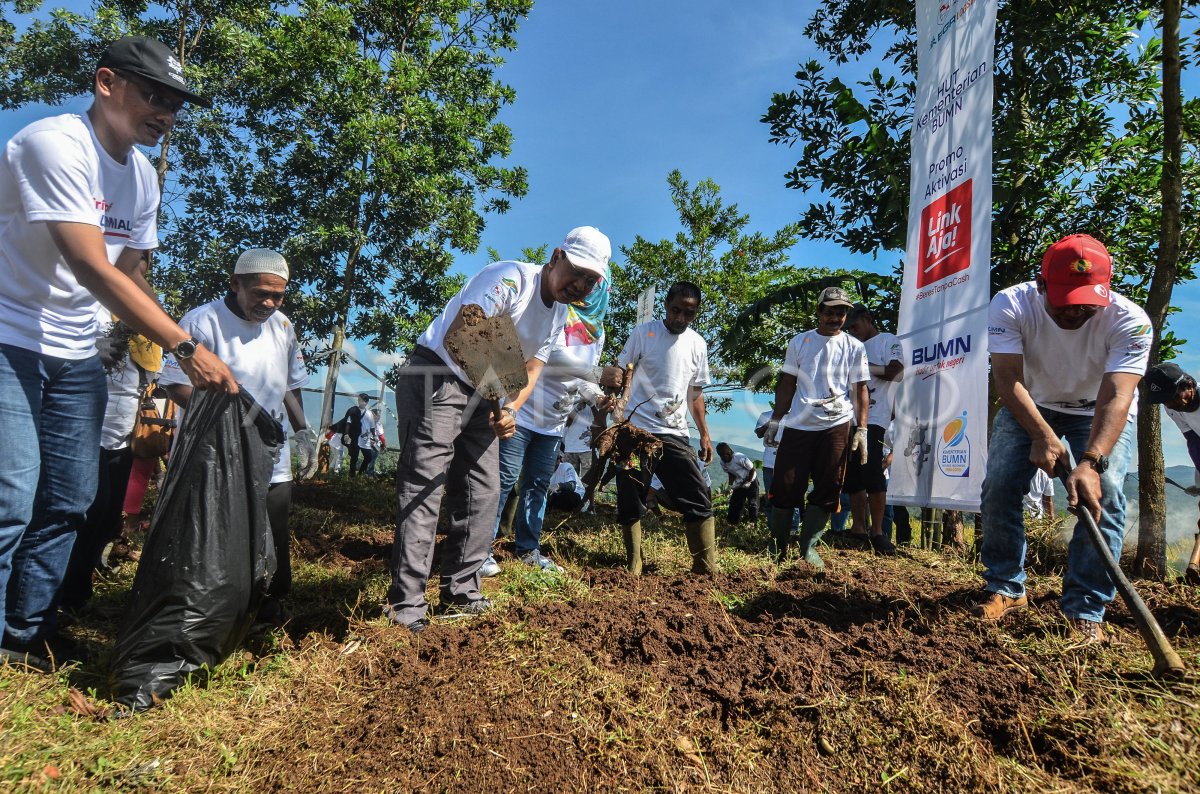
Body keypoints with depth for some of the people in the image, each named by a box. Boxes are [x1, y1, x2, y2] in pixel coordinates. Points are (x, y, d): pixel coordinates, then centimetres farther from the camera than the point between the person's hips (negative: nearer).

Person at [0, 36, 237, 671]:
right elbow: (93, 271, -28)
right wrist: (186, 346, -31)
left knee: (67, 503, 8)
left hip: (75, 355, 8)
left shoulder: (143, 177, 6)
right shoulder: (55, 143, -18)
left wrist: (167, 359, 1)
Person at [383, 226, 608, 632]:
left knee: (484, 493, 6)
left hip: (481, 395, 9)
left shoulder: (559, 313, 7)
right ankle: (406, 606, -6)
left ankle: (460, 595, 16)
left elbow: (531, 370, 6)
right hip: (436, 378, -8)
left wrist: (510, 409, -15)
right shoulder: (510, 277, -19)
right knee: (423, 489, -12)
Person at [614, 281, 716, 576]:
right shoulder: (643, 333, -2)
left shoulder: (698, 344, 10)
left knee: (699, 501, -4)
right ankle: (633, 568, 15)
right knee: (631, 504, 1)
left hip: (676, 434, 3)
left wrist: (705, 434, 13)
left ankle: (707, 570, 5)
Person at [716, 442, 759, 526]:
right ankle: (732, 523, 10)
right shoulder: (723, 463, -10)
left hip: (751, 481, -6)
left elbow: (753, 469, -20)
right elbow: (731, 474, 4)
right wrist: (730, 486, -11)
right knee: (735, 502, 3)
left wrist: (748, 482, -24)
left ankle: (752, 522, 5)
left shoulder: (739, 458, -29)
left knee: (752, 503, -5)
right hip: (740, 484, 6)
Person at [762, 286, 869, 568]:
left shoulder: (854, 347, 7)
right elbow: (787, 384, 12)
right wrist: (774, 420, 7)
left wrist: (862, 430, -3)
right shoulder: (799, 342, 9)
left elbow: (860, 390, 5)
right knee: (785, 486, -1)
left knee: (827, 490, 0)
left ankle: (808, 547, 12)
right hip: (798, 425, 0)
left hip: (836, 426, 0)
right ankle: (778, 547, 12)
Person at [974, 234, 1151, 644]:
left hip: (1101, 413, -1)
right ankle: (1005, 588, 8)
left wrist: (1091, 463, -53)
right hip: (1029, 406, 1)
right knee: (998, 485, -11)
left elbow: (1115, 397, -39)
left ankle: (1084, 611, -7)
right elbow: (1009, 379, -33)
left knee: (1104, 494, -19)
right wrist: (1043, 436, -46)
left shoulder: (1129, 320, -30)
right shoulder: (1010, 306, -28)